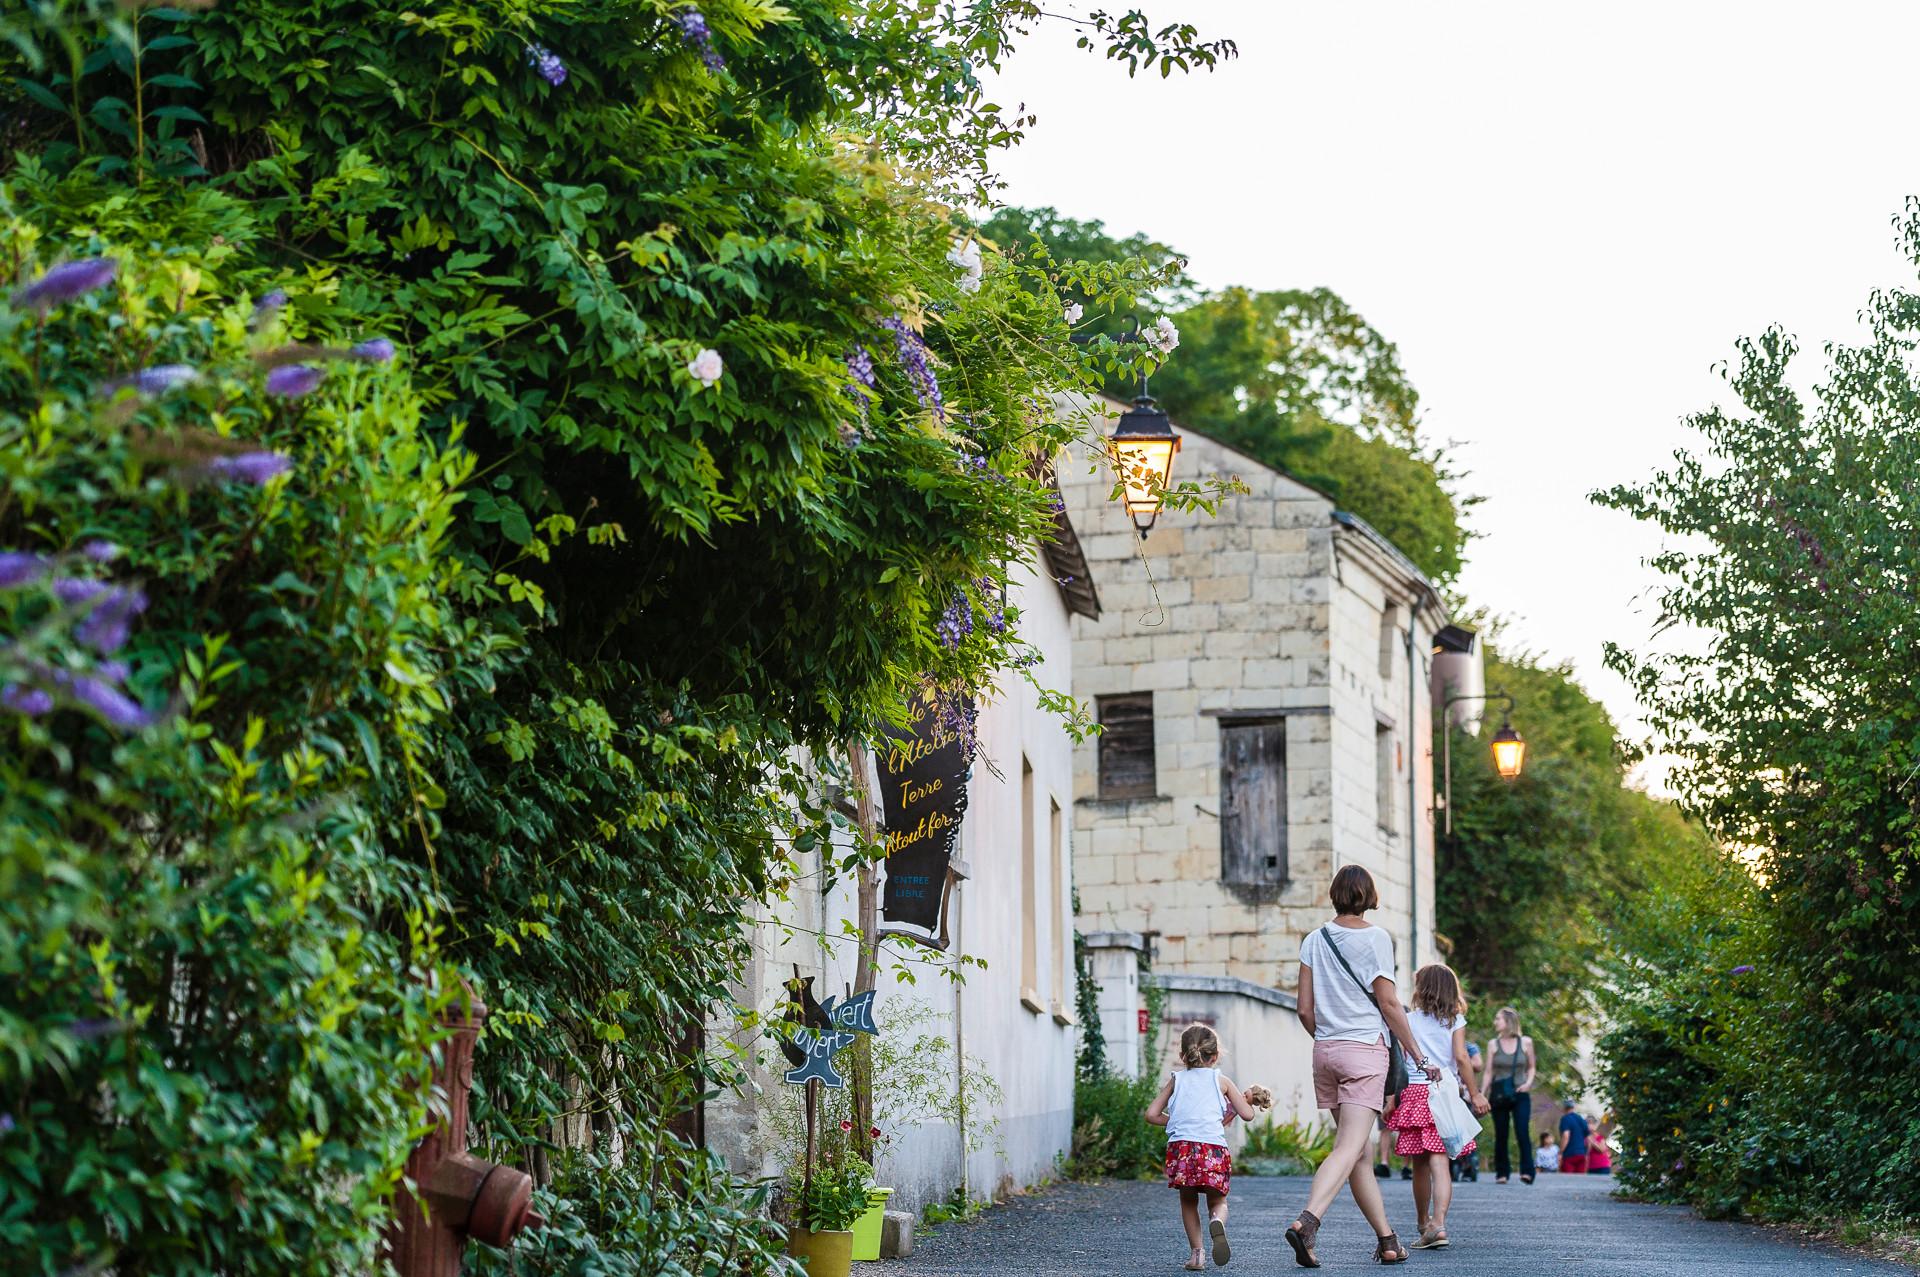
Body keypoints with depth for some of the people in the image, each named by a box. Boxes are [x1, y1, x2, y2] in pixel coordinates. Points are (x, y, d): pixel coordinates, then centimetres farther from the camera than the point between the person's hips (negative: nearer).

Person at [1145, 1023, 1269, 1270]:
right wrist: (1247, 1099, 34)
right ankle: (1217, 1222, -22)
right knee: (1217, 1201, 14)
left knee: (1188, 1201, 20)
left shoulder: (1176, 1080, 20)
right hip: (1214, 1148, -1)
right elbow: (1247, 1115, 13)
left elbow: (1152, 1114, 16)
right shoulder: (1221, 1080, 17)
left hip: (1181, 1147, 1)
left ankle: (1196, 1252, 7)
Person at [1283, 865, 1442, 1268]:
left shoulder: (1314, 941, 7)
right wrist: (1419, 1057, 2)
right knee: (1349, 1148, -12)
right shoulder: (1375, 938, -4)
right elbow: (1388, 1005, -6)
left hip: (1325, 1051, 5)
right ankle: (1306, 1221, -32)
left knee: (1359, 1150, 12)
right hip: (1366, 1050, -5)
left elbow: (1305, 1011, 6)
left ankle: (1387, 1241, 17)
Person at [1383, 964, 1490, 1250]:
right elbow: (1461, 1058, -2)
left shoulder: (1408, 1020, 6)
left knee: (1419, 1165, 10)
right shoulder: (1455, 1021, 5)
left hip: (1414, 1090, 0)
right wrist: (1474, 1094, 5)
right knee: (1440, 1163, -7)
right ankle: (1438, 1224, -23)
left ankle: (1424, 1225, 20)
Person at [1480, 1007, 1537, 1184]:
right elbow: (1489, 1072, 6)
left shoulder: (1525, 1042, 4)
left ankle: (1527, 1171, -13)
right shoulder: (1493, 1044, 6)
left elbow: (1532, 1067, 14)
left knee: (1522, 1132, -15)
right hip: (1499, 1094, 2)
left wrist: (1529, 1083, -5)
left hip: (1520, 1093, -2)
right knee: (1500, 1135, 2)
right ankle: (1502, 1172, 12)